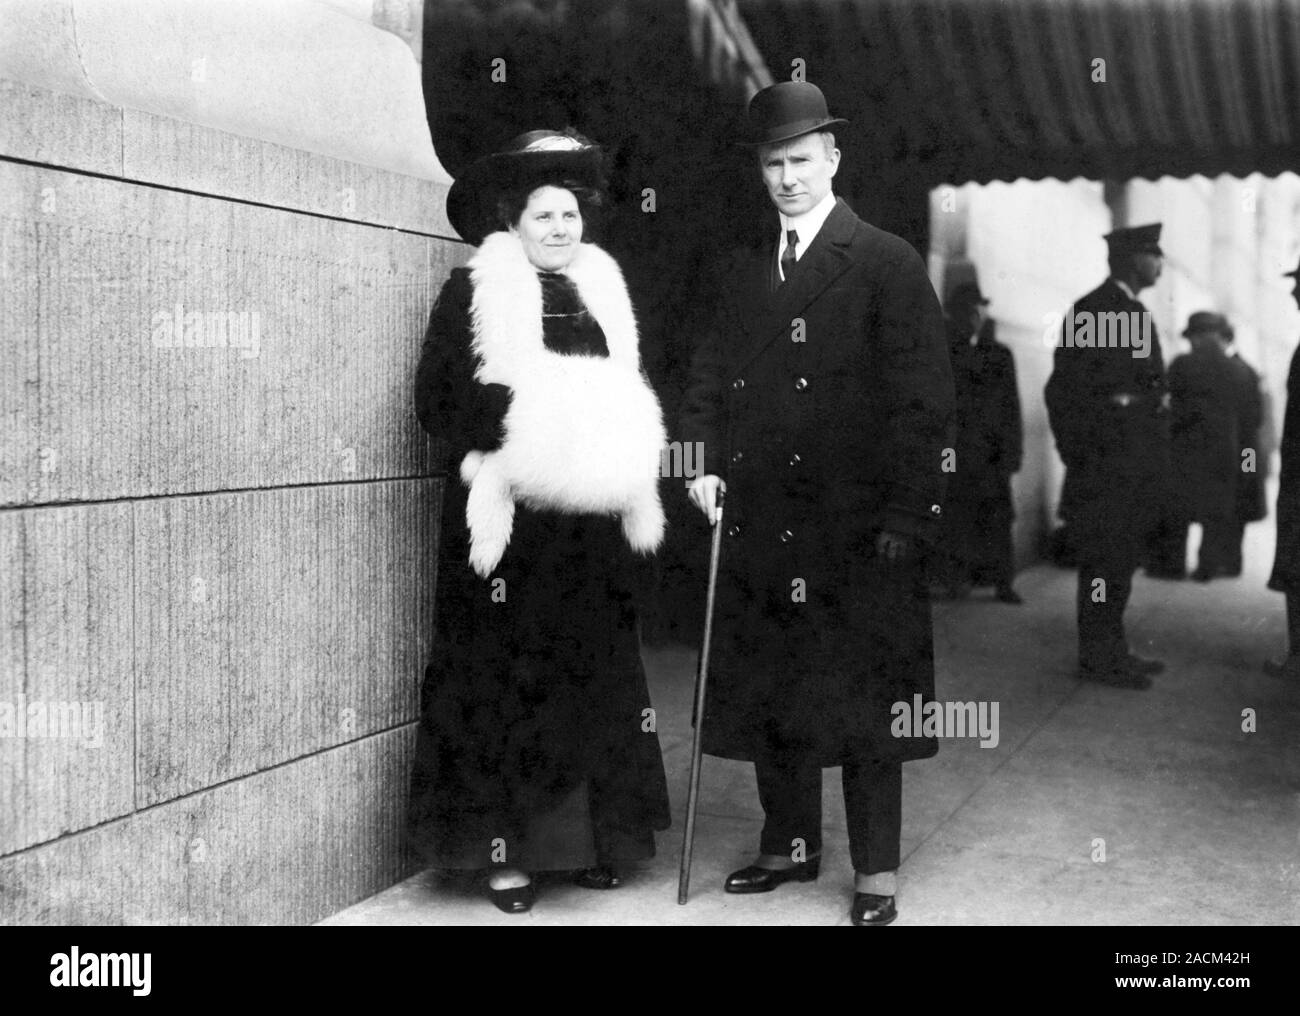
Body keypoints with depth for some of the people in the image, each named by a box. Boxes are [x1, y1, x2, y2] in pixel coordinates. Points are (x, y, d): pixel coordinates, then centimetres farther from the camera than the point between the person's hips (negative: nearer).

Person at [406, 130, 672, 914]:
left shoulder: (603, 290, 14)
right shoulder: (475, 291, -1)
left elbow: (631, 394, 20)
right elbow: (440, 399, -8)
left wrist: (625, 446, 0)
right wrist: (534, 424, -20)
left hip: (595, 519, 5)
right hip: (511, 520, -5)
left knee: (595, 676, 10)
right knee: (510, 681, -1)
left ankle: (593, 834, 21)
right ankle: (505, 848, 9)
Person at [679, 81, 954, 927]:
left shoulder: (889, 265, -3)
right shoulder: (744, 273, 15)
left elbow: (923, 398, -8)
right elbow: (710, 381, 15)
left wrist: (906, 516, -14)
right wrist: (706, 466, -1)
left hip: (858, 534, -5)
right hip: (760, 532, 6)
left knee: (865, 695, 3)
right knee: (769, 693, 12)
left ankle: (877, 871, 15)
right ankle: (790, 845, 28)